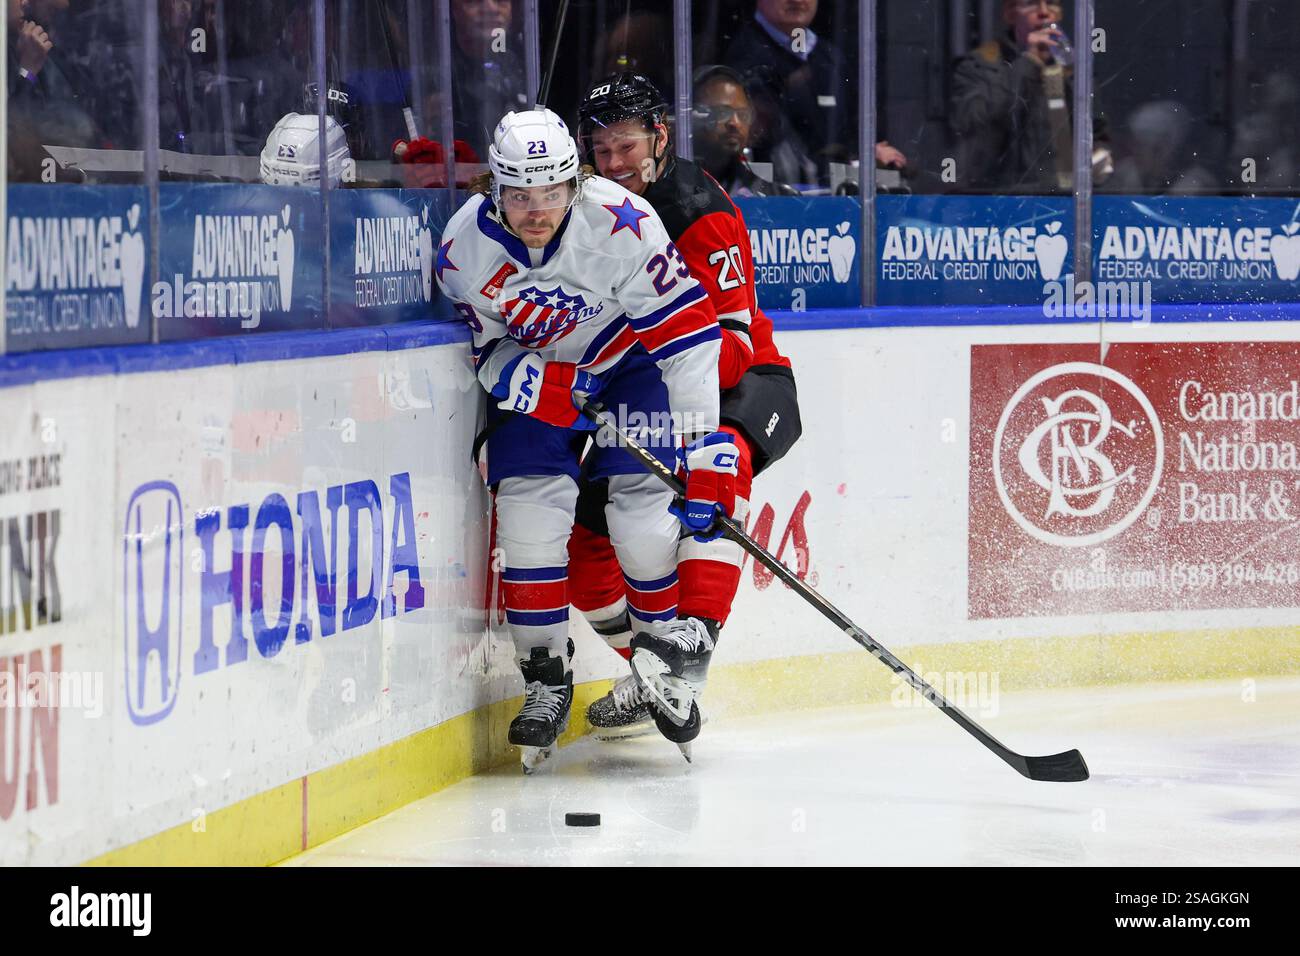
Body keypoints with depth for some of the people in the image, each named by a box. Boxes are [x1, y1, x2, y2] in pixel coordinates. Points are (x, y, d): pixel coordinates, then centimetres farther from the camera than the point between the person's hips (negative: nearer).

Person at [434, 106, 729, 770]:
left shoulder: (621, 223, -32)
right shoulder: (464, 249, -21)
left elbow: (687, 334, -28)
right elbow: (486, 348, -6)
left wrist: (704, 451, -29)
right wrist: (550, 390, -26)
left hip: (630, 360, -2)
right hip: (533, 373, 2)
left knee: (644, 517, -15)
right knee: (529, 515, -14)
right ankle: (546, 684, 0)